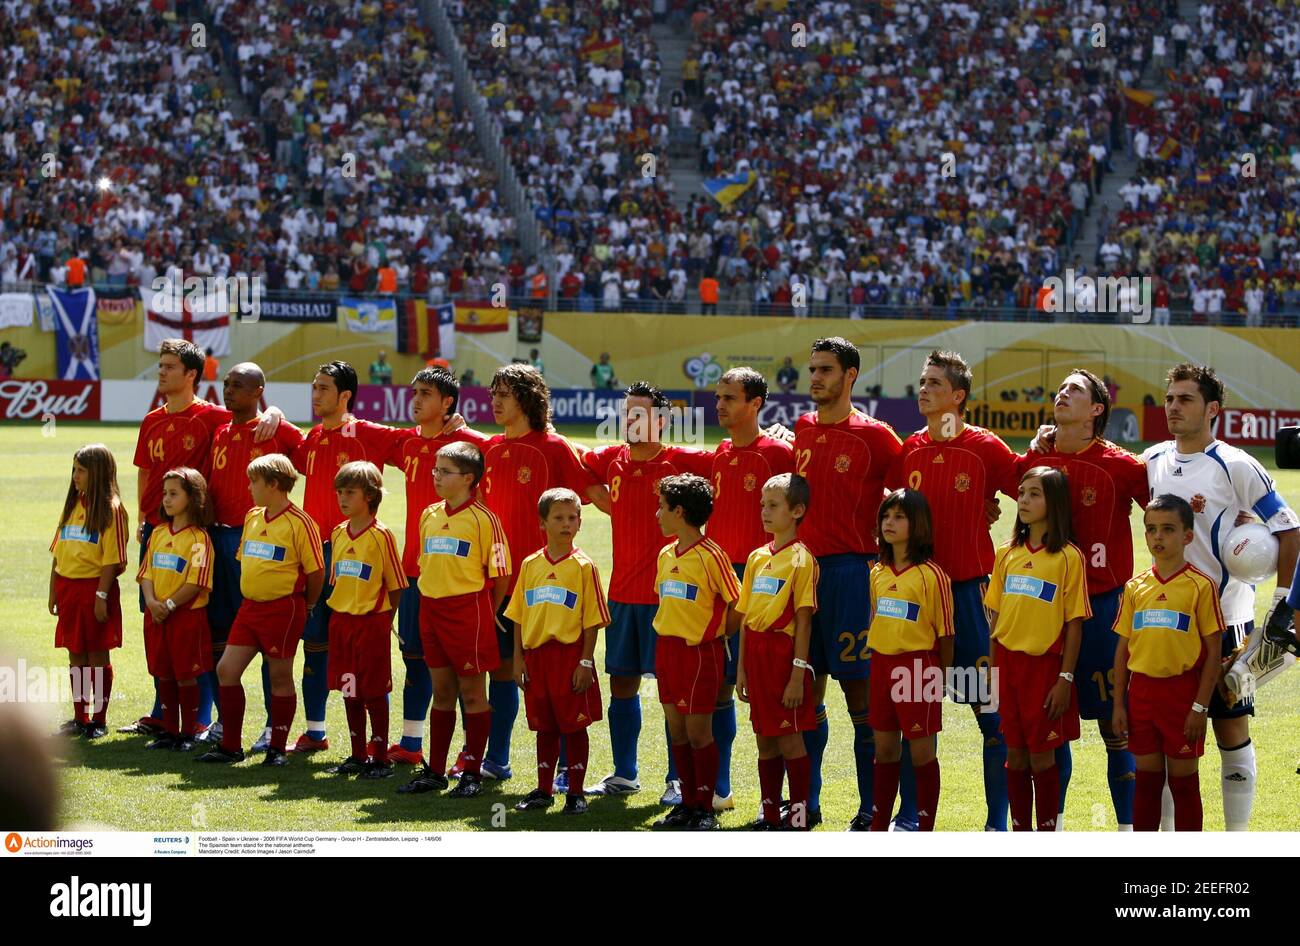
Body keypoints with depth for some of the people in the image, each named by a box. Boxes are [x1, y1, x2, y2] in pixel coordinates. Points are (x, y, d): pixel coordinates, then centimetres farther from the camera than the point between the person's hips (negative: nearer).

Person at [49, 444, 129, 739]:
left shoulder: (110, 509, -9)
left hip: (95, 587, -6)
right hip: (68, 587, 6)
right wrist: (54, 592, 11)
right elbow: (58, 551, 14)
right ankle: (80, 718, 17)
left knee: (97, 655, 1)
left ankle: (99, 720, 8)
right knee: (76, 655, 10)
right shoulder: (72, 505, 12)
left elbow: (112, 558, -13)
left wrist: (101, 596, -17)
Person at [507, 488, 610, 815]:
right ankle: (543, 790, 21)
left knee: (574, 725, 1)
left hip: (570, 653, -4)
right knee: (544, 726, 12)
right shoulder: (530, 565, 7)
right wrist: (518, 658, 5)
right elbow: (519, 616, 10)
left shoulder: (583, 566, -4)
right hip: (536, 655, 4)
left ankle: (575, 793, 8)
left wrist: (585, 662, -11)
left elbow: (592, 620, -5)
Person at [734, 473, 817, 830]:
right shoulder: (757, 557, 13)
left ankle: (799, 818, 1)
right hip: (756, 650, 7)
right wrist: (742, 668, 13)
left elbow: (803, 620, -11)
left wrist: (797, 673, -15)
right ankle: (770, 814, 19)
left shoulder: (800, 559, -8)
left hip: (784, 650, -7)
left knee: (789, 739, -4)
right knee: (764, 738, 11)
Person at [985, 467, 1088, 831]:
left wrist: (1065, 679, -11)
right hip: (1009, 661, 5)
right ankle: (1019, 831, 18)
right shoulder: (1007, 554, 8)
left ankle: (1047, 831, 10)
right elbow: (996, 615, 12)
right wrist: (993, 670, 8)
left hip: (1044, 664, -5)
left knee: (1042, 756, 0)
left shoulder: (1068, 557, -7)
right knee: (1015, 754, 9)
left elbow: (1074, 623, -7)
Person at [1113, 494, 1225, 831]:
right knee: (1147, 778, 10)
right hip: (1141, 690, 4)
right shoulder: (1135, 587, 6)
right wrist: (1119, 703, 6)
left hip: (1182, 691, -4)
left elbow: (1213, 651, -7)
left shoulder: (1201, 586, -7)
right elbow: (1122, 649, 10)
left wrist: (1200, 706, -11)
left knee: (1183, 780, 3)